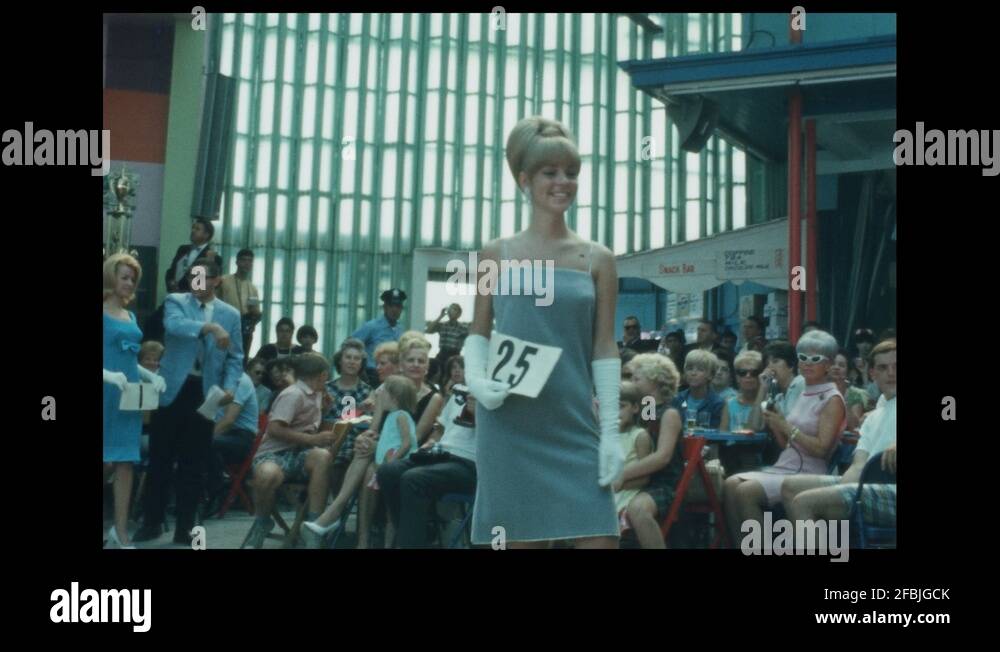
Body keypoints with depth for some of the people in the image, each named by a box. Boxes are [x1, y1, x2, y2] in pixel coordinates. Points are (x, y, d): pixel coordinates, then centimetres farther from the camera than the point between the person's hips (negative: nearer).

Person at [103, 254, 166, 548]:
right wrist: (108, 375, -26)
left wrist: (151, 375, 4)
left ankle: (120, 530, 8)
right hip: (108, 393, -6)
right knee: (108, 461, -3)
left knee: (125, 460, 4)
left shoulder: (130, 316, 14)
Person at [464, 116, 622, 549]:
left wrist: (611, 431, -3)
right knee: (523, 540, 6)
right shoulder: (497, 254, 5)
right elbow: (478, 334, 8)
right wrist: (477, 380, -12)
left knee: (599, 536, -5)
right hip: (509, 423, 0)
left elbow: (604, 349, 2)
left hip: (573, 423, 1)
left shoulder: (597, 259, 5)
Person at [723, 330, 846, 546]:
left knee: (746, 491, -26)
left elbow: (821, 449, -15)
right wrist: (775, 425, 1)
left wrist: (787, 427, -15)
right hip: (784, 466, 7)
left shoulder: (832, 399, -5)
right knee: (731, 484, -16)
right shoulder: (804, 394, 17)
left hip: (808, 474, -7)